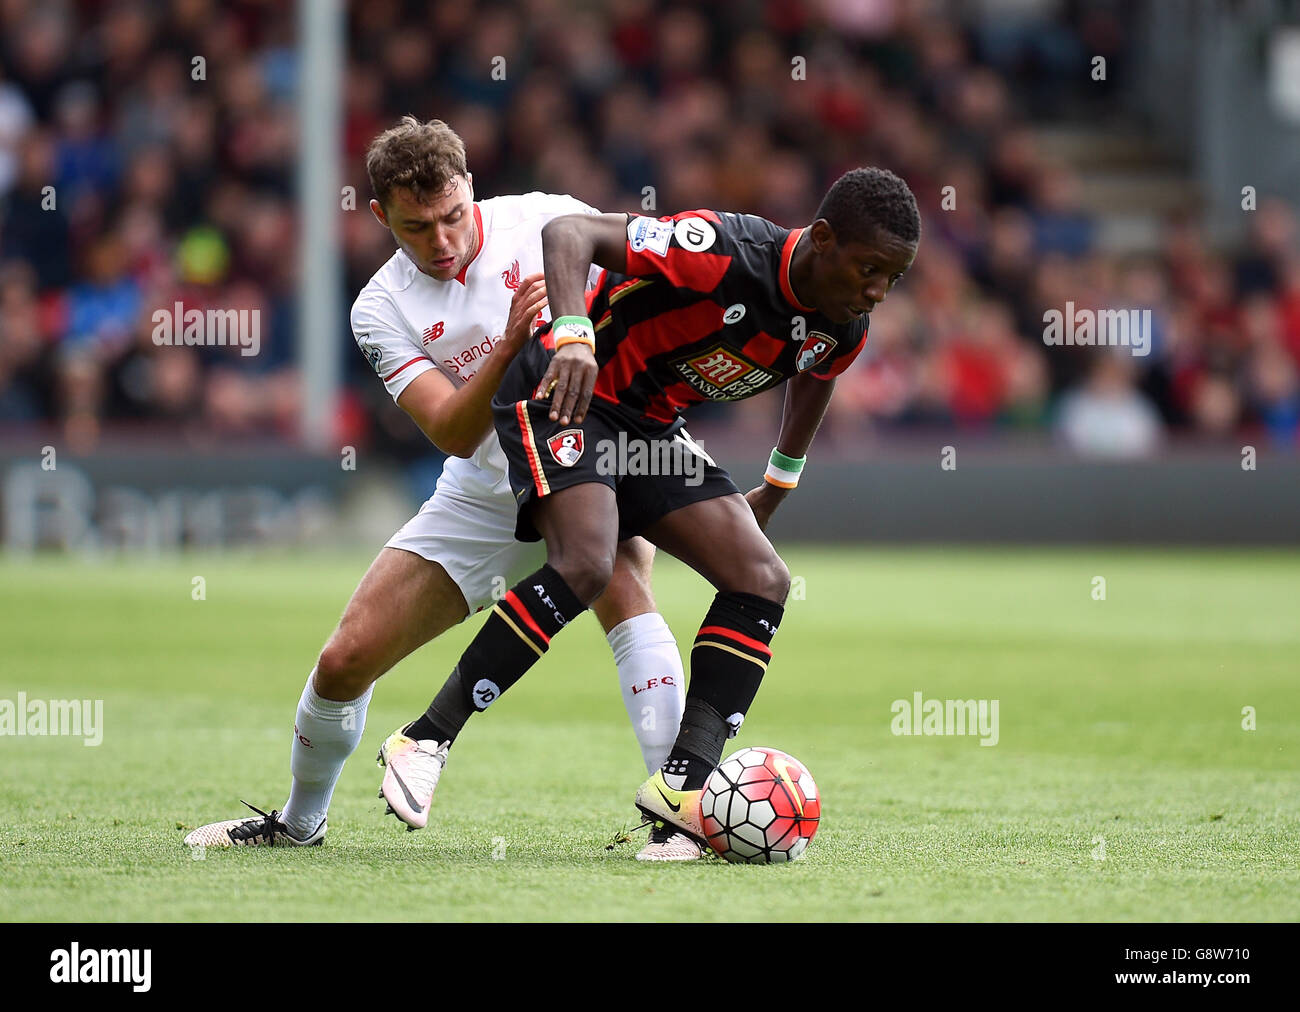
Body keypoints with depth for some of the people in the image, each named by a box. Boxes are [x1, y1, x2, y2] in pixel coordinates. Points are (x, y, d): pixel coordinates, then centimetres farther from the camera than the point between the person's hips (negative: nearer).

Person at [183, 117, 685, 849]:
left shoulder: (541, 220, -13)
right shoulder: (382, 309, -8)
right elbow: (454, 432, -18)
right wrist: (509, 347, -34)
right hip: (486, 493, 3)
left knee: (622, 589, -35)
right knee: (347, 659, 1)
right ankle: (300, 821, 28)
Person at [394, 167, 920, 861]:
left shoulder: (842, 331, -5)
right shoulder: (726, 251, -29)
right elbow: (569, 233, -31)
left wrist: (778, 484, 30)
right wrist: (573, 334, -47)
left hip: (652, 426, 8)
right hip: (566, 390, -8)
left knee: (761, 580, -8)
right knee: (586, 565, -30)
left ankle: (681, 789, -11)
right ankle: (426, 738, -20)